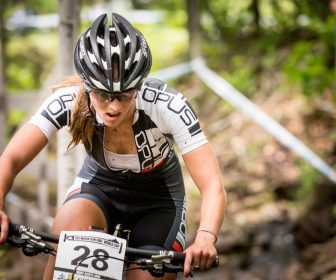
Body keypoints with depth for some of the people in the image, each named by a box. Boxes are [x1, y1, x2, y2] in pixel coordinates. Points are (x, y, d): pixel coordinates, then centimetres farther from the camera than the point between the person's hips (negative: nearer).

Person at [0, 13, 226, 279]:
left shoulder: (167, 105, -32)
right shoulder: (69, 101, -28)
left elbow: (213, 187, -36)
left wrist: (205, 237, -56)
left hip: (157, 197, 0)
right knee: (71, 224, -33)